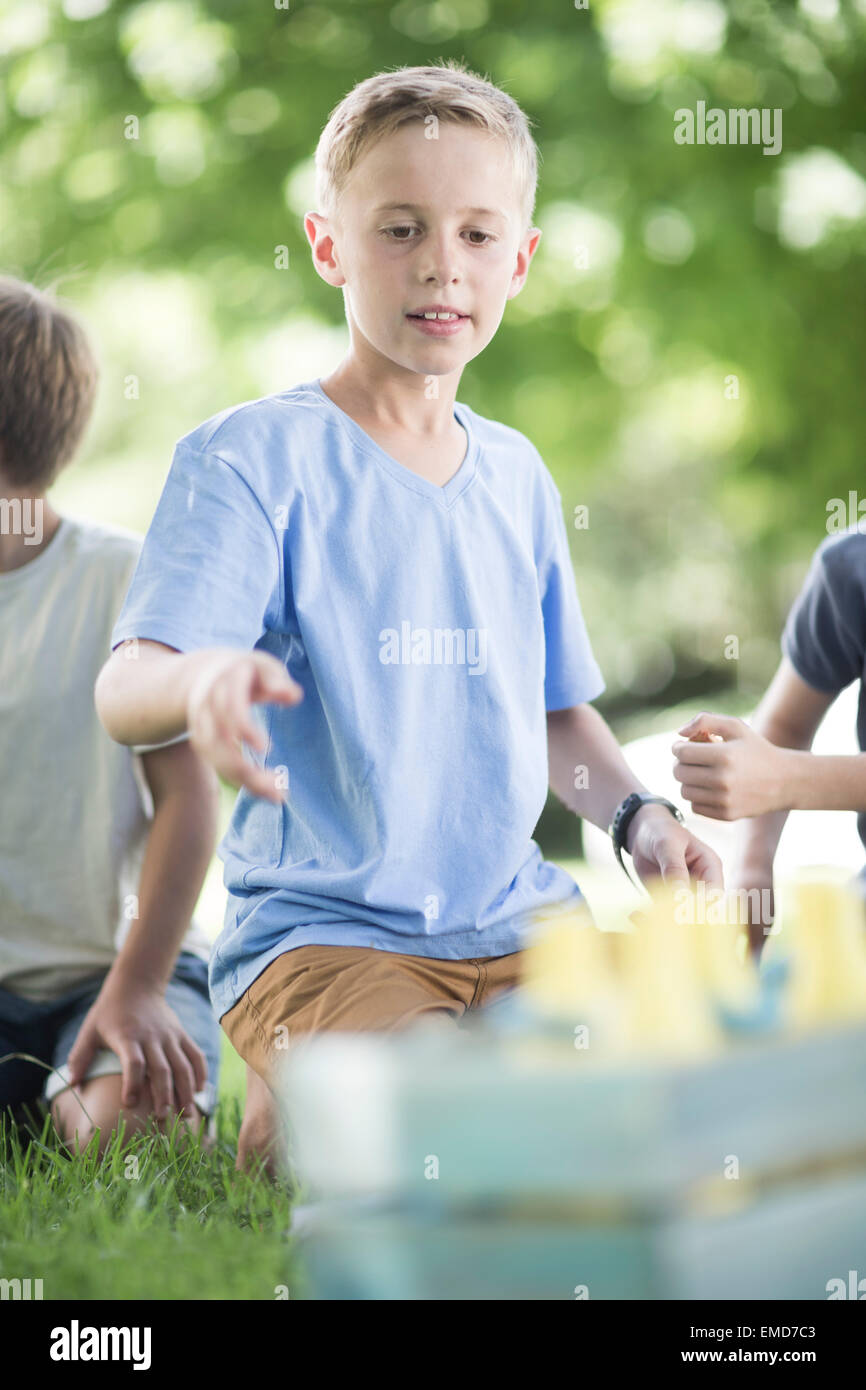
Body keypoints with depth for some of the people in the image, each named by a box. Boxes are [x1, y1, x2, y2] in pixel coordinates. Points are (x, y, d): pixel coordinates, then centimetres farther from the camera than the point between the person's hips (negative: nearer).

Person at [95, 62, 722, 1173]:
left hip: (518, 920, 6)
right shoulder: (252, 457, -7)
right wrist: (203, 678, -42)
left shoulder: (517, 475, 12)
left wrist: (636, 816, 3)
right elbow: (123, 688, -18)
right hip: (319, 932, -6)